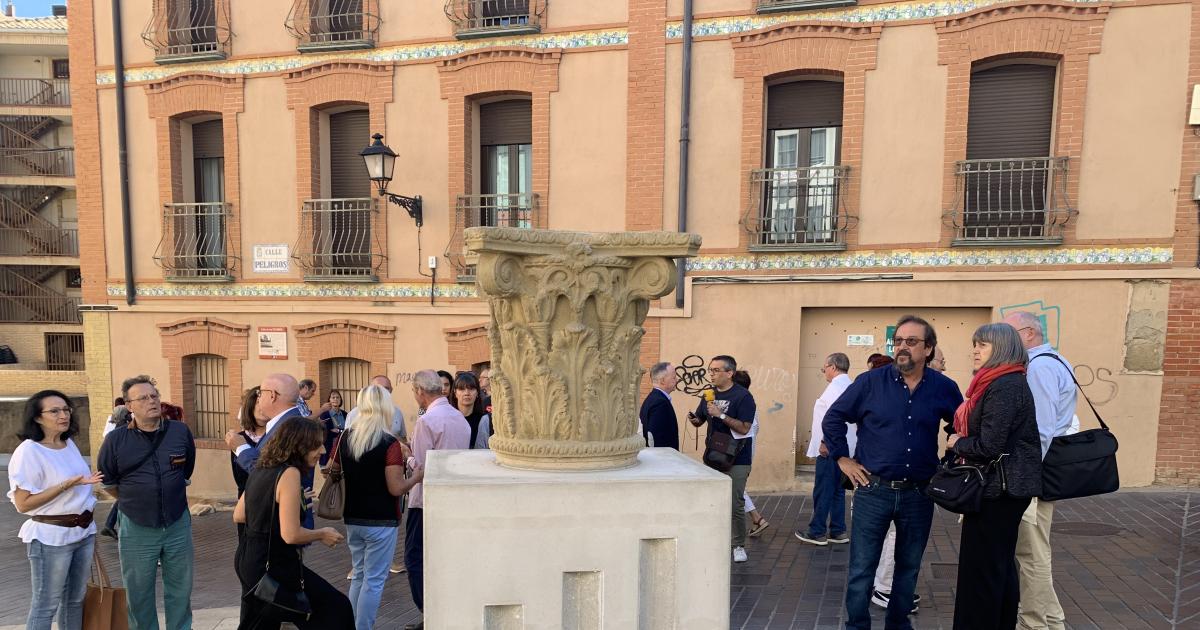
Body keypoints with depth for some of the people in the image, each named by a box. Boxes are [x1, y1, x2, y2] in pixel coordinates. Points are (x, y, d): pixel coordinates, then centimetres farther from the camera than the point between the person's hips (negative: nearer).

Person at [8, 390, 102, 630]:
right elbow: (22, 504, -17)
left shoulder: (70, 444, 6)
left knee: (75, 599, 17)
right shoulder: (29, 451, -15)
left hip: (84, 531, 7)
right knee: (46, 605, 5)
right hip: (51, 537, -7)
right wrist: (67, 485, -25)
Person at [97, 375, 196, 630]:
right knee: (139, 594, 13)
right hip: (136, 529, -1)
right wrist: (134, 501, 11)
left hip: (178, 525, 1)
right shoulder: (115, 440, -8)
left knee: (180, 590, 14)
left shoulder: (181, 431, -3)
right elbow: (108, 482, 6)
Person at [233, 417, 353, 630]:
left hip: (247, 559, 9)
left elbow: (238, 515, 16)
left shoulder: (260, 469, 5)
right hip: (274, 566, -9)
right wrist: (322, 534, -8)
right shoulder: (290, 473, -22)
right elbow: (291, 535, -25)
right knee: (337, 608, 0)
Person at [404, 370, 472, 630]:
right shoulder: (460, 417, 6)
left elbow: (420, 465, -18)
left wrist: (407, 459, 3)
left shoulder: (426, 421, -17)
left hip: (427, 500, -7)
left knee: (416, 559, 4)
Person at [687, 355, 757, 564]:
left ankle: (738, 545, 13)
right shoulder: (710, 394, 8)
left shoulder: (742, 396, -12)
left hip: (736, 459, -6)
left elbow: (744, 428, -19)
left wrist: (721, 415, -25)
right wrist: (693, 419, -8)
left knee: (736, 505, -1)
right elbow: (699, 420, 15)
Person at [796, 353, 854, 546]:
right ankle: (838, 532, 20)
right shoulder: (848, 385, 16)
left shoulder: (836, 386, -15)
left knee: (822, 491, -1)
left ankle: (817, 533, 6)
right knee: (837, 490, 14)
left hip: (830, 448, -10)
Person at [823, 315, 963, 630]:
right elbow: (833, 418, 1)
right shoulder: (870, 381, -6)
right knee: (861, 569, 4)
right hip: (874, 491, -2)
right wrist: (842, 459, -1)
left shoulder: (944, 388, 0)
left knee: (909, 567, 17)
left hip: (919, 494, 2)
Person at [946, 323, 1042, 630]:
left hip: (999, 488, -10)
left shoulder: (1004, 387, -19)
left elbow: (989, 446, -23)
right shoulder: (999, 383, 13)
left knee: (982, 567, -1)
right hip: (1003, 487, 10)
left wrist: (956, 443, -7)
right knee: (1000, 564, 18)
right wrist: (960, 441, 3)